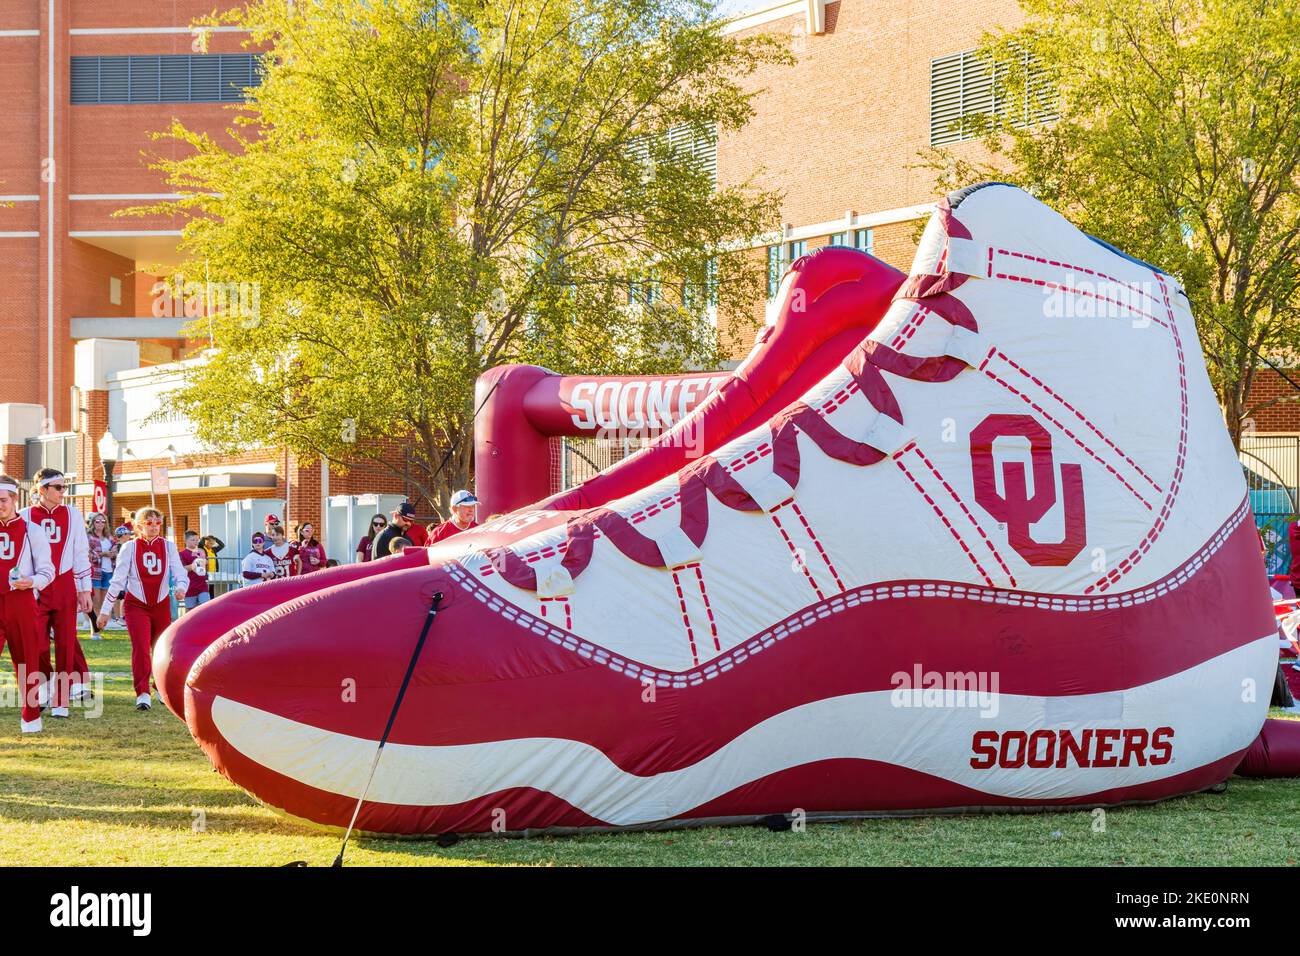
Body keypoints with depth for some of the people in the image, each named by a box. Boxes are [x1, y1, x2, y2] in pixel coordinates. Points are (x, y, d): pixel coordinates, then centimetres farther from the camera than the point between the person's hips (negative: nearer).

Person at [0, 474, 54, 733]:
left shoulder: (31, 530, 2)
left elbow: (47, 570, 1)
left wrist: (33, 582, -18)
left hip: (21, 601, -2)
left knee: (26, 659, 5)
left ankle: (31, 716, 16)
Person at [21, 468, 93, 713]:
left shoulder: (72, 515, 6)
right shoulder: (25, 516, 2)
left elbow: (81, 554, 7)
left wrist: (85, 590, 4)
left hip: (65, 587, 1)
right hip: (35, 589, -1)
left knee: (65, 642, 0)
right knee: (37, 643, -6)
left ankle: (60, 700, 5)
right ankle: (47, 682, 20)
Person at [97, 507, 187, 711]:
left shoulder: (168, 547, 1)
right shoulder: (130, 548, -4)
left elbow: (180, 573, -7)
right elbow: (117, 579, -3)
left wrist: (181, 587, -31)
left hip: (161, 605, 3)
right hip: (136, 605, -3)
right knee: (141, 648, -17)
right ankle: (143, 694, -20)